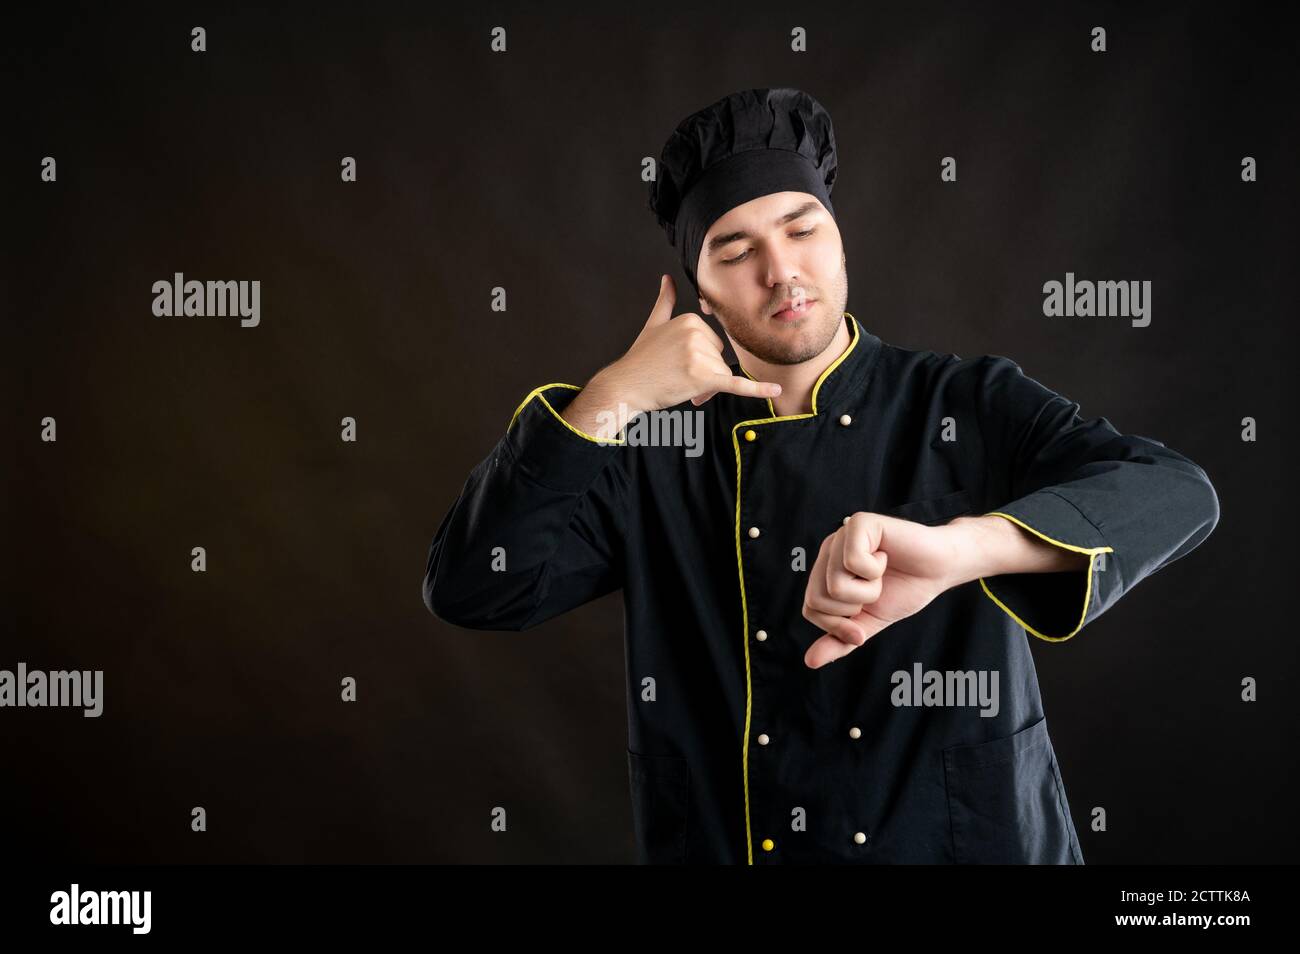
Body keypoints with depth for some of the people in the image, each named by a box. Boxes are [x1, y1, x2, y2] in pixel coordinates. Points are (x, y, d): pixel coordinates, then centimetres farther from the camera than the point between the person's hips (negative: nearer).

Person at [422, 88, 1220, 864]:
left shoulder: (972, 405, -3)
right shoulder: (653, 449, 1)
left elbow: (1176, 494, -19)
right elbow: (472, 587, -7)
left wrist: (953, 549, -36)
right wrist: (613, 396, -15)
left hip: (972, 839, -2)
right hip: (722, 842, 2)